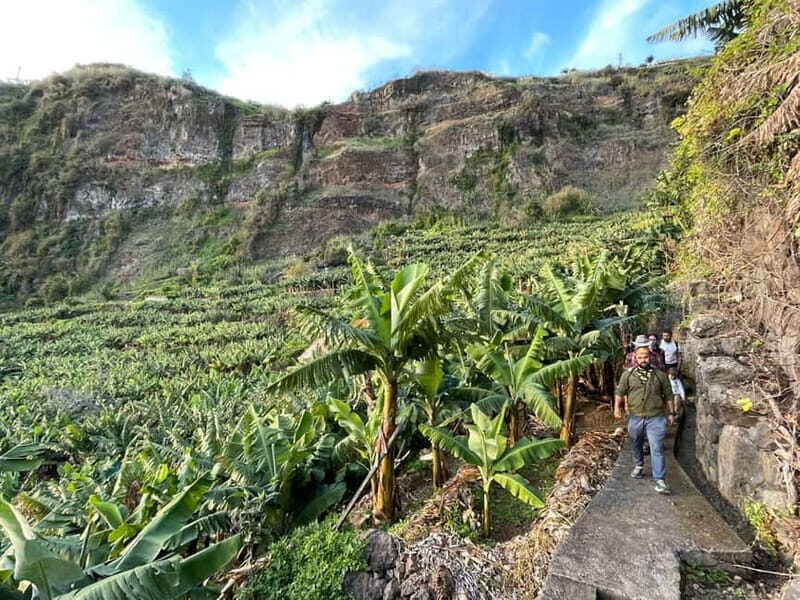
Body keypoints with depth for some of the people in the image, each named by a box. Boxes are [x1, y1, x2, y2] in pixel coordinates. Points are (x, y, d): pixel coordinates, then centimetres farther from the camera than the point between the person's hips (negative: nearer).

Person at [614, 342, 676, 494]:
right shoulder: (628, 374, -1)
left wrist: (671, 413, 7)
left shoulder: (660, 375, 0)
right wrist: (617, 407, -6)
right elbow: (620, 392, 4)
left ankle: (660, 480, -1)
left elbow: (668, 396, 8)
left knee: (657, 449, -5)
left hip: (656, 418, -2)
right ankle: (639, 466, 42)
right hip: (635, 418, 2)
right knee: (636, 445, 18)